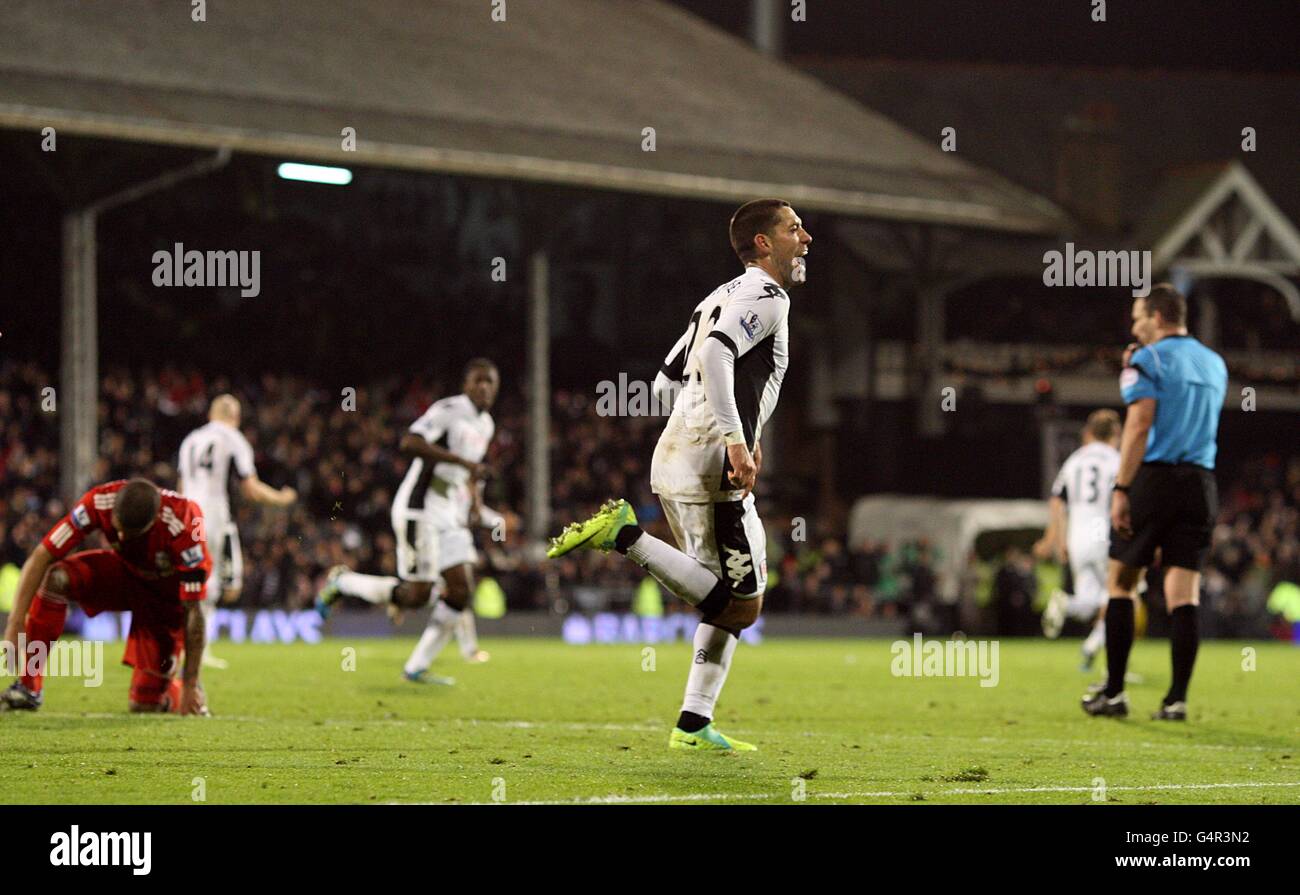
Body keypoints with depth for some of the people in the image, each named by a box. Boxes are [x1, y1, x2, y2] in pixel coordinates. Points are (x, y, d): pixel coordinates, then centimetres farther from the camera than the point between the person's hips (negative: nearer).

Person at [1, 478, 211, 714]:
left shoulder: (182, 527, -37)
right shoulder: (99, 503, -30)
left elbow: (193, 611, -30)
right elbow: (41, 558, -27)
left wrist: (190, 686, -26)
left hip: (168, 594, -3)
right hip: (125, 571, 3)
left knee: (145, 705, -11)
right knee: (54, 578, -28)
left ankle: (186, 691, 25)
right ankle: (28, 688, -18)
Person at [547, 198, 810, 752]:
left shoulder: (720, 298, 23)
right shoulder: (766, 296, -5)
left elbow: (666, 382, 24)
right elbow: (716, 354, -22)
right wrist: (735, 438, -28)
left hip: (671, 456, 10)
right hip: (709, 463, -10)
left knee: (729, 603, 12)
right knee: (742, 603, -9)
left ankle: (694, 727, 7)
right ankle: (626, 537, -15)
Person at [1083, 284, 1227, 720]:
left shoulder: (1148, 361, -4)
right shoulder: (1214, 365, 17)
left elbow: (1140, 424, -14)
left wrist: (1121, 489, -16)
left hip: (1154, 477, -5)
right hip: (1201, 483, 5)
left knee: (1121, 582, 5)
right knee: (1183, 594, 2)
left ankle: (1114, 692, 4)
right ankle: (1177, 698, -4)